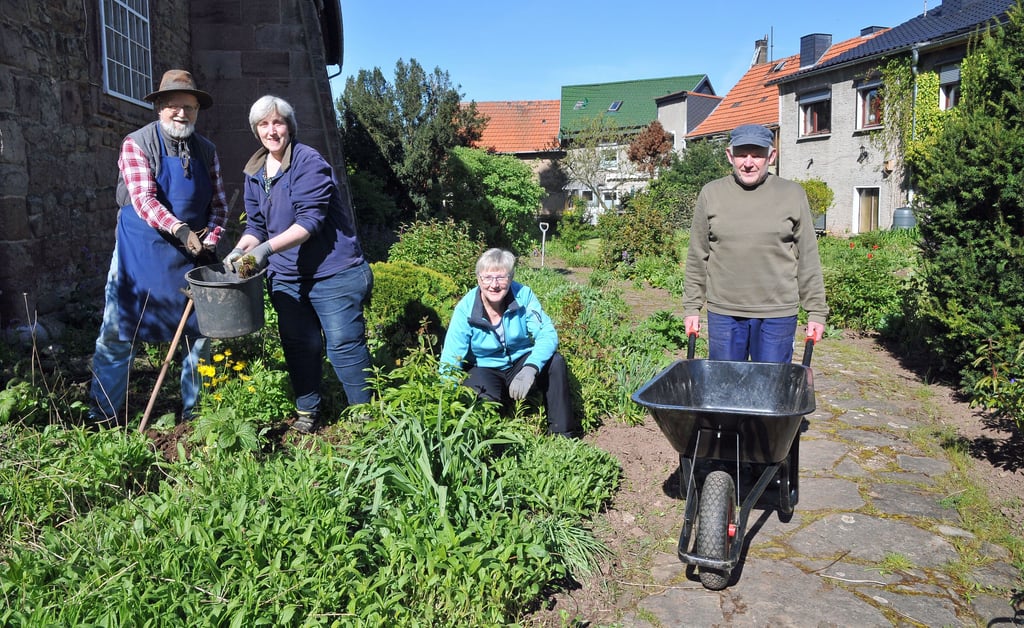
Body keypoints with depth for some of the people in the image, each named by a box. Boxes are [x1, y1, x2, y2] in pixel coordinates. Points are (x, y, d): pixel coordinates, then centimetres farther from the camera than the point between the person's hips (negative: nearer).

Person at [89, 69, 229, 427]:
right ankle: (103, 417, 14)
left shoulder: (207, 151, 7)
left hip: (191, 254, 4)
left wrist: (209, 242, -8)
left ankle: (195, 411, 23)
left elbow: (218, 203, 8)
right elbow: (143, 199, -19)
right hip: (140, 255, -3)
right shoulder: (136, 144, -6)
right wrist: (179, 229, -33)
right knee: (118, 333, 0)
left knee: (198, 334, 8)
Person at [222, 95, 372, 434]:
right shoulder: (254, 172, 10)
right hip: (285, 276, 7)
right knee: (299, 346, 12)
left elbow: (310, 220, -21)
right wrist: (240, 249, -7)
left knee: (343, 344, -3)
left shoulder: (309, 162, -13)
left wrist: (267, 248, -30)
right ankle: (307, 412, 26)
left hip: (332, 272, -6)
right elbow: (256, 224, 14)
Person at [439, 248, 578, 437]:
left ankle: (562, 433, -13)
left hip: (521, 363, 2)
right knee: (484, 399, -35)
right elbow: (450, 361, -21)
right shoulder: (466, 309, -20)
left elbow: (547, 334, -23)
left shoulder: (523, 295, -16)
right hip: (484, 370, -2)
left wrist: (530, 369, -41)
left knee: (555, 361, -25)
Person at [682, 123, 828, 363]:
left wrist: (816, 312, 3)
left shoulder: (792, 194, 2)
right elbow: (697, 257, 7)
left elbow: (808, 259, 5)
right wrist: (692, 307, 5)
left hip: (778, 314, -1)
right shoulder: (711, 194, 4)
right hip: (723, 313, 1)